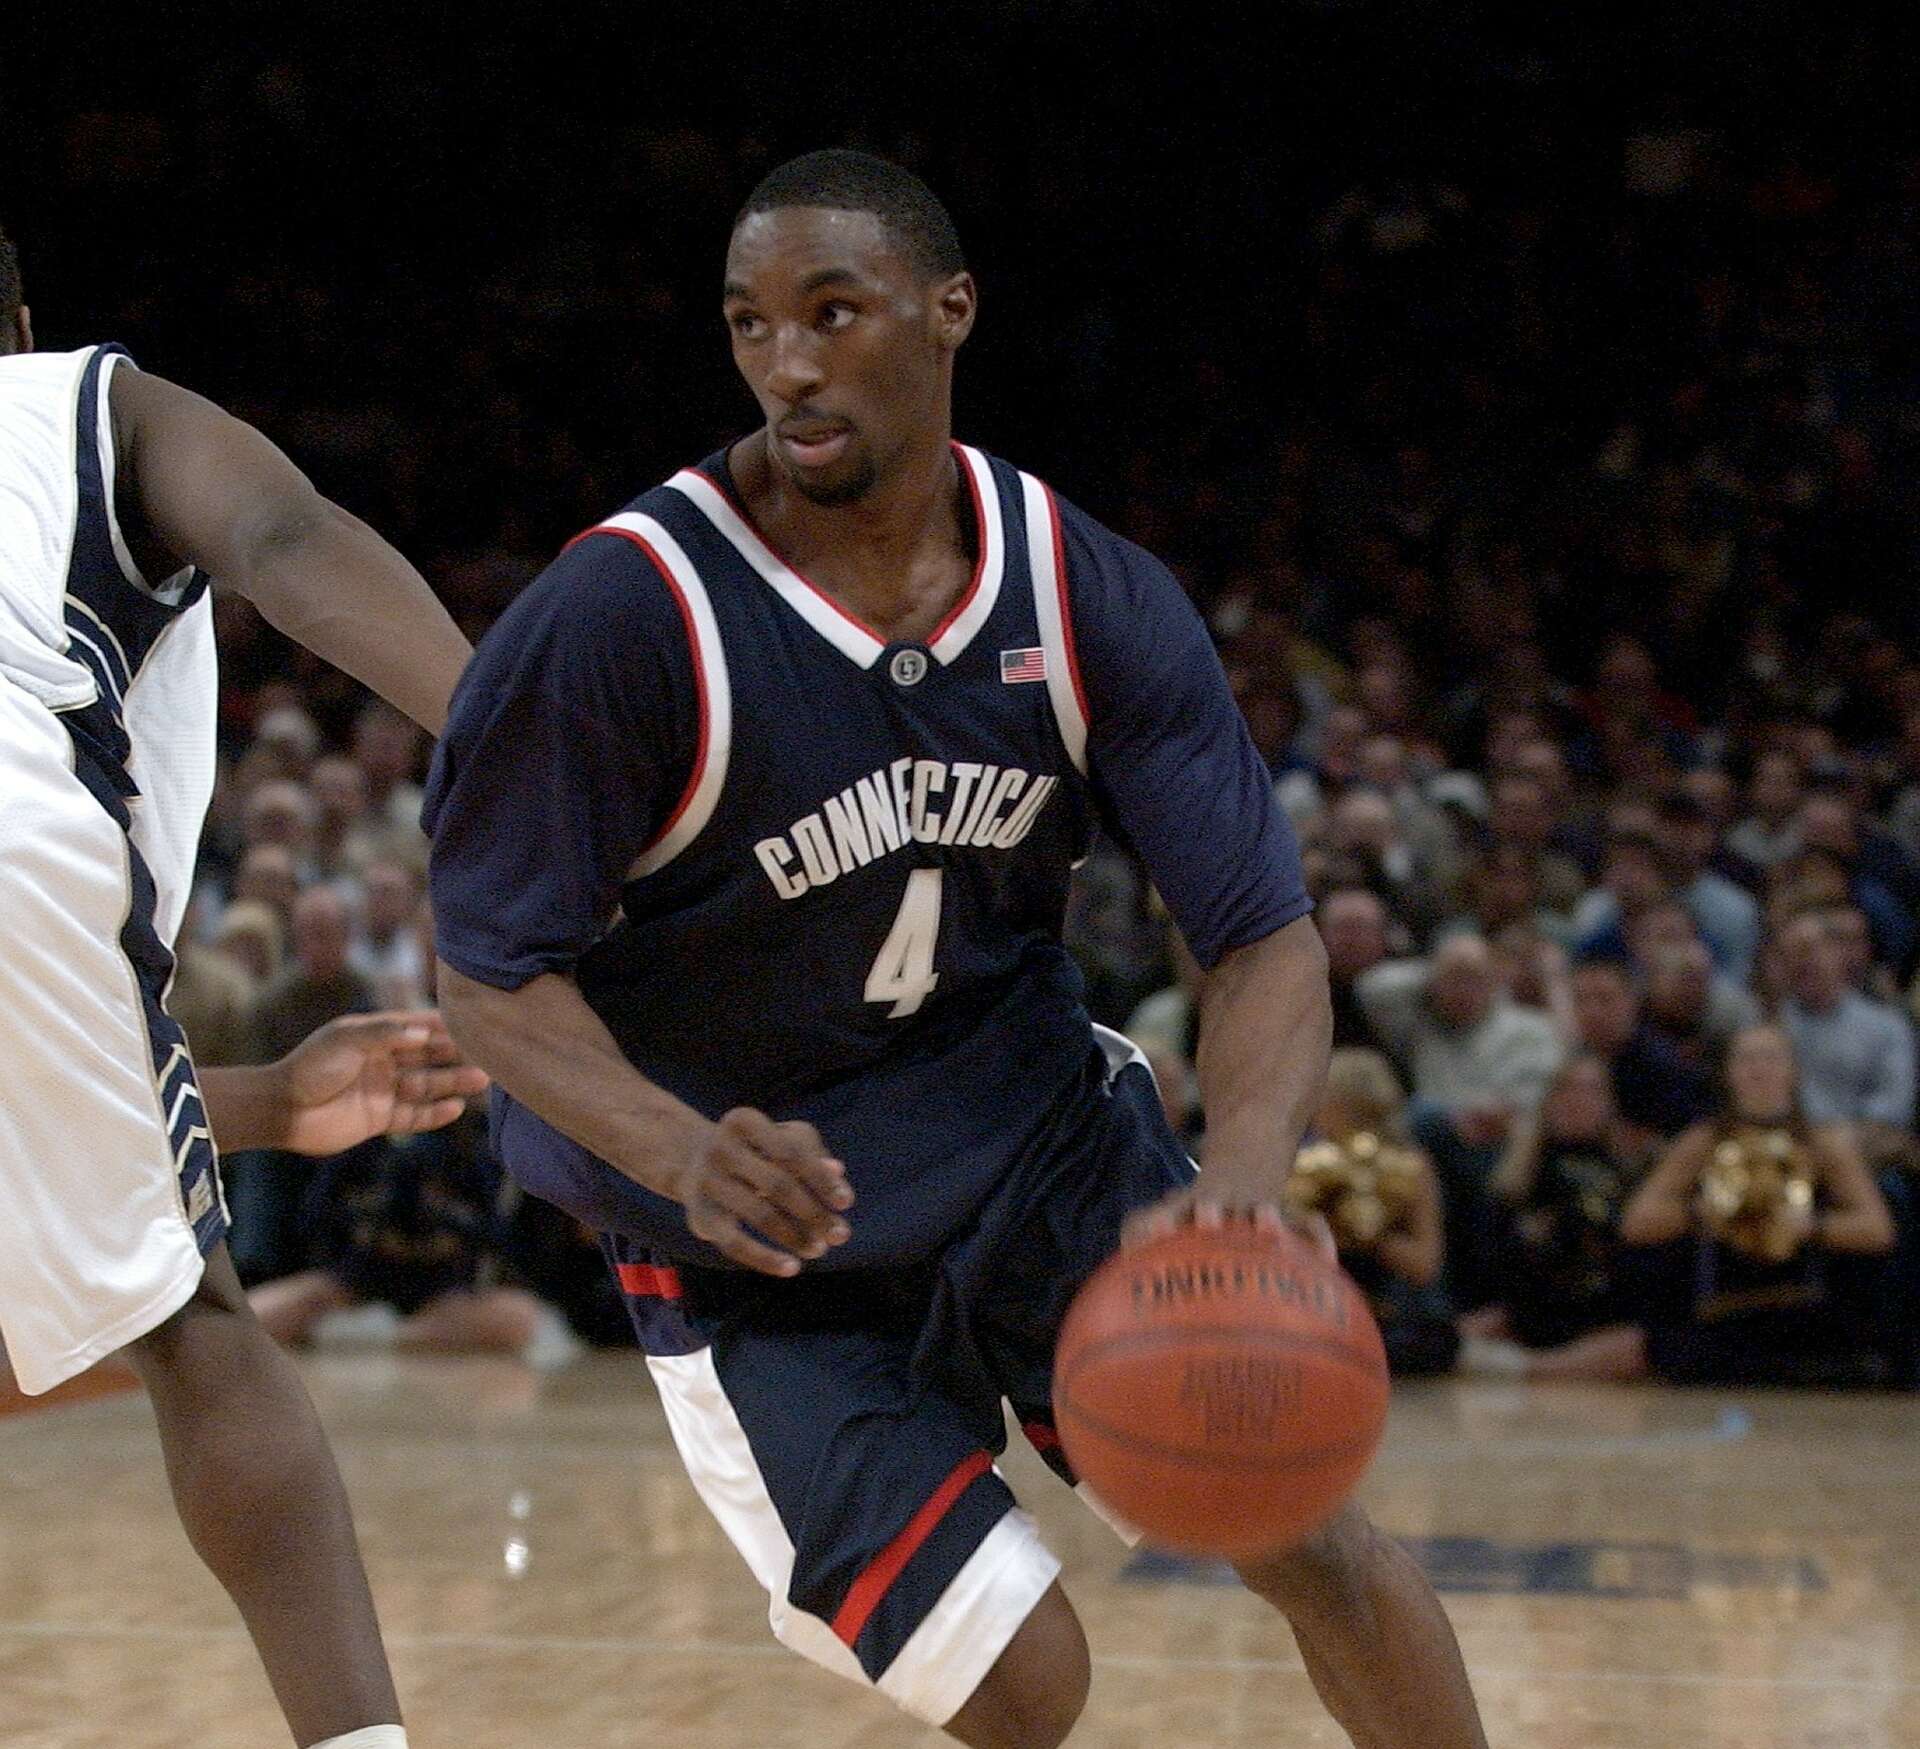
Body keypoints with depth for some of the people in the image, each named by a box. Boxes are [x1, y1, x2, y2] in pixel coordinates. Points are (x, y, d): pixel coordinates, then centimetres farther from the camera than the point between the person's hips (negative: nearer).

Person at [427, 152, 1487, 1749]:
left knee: (1308, 1527, -6)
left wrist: (1243, 1175, -33)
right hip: (765, 1235, -3)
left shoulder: (1090, 598, -10)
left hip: (1036, 1127, 4)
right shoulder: (622, 616, -22)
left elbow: (1262, 931, -11)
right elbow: (493, 972, -17)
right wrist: (682, 1154, -37)